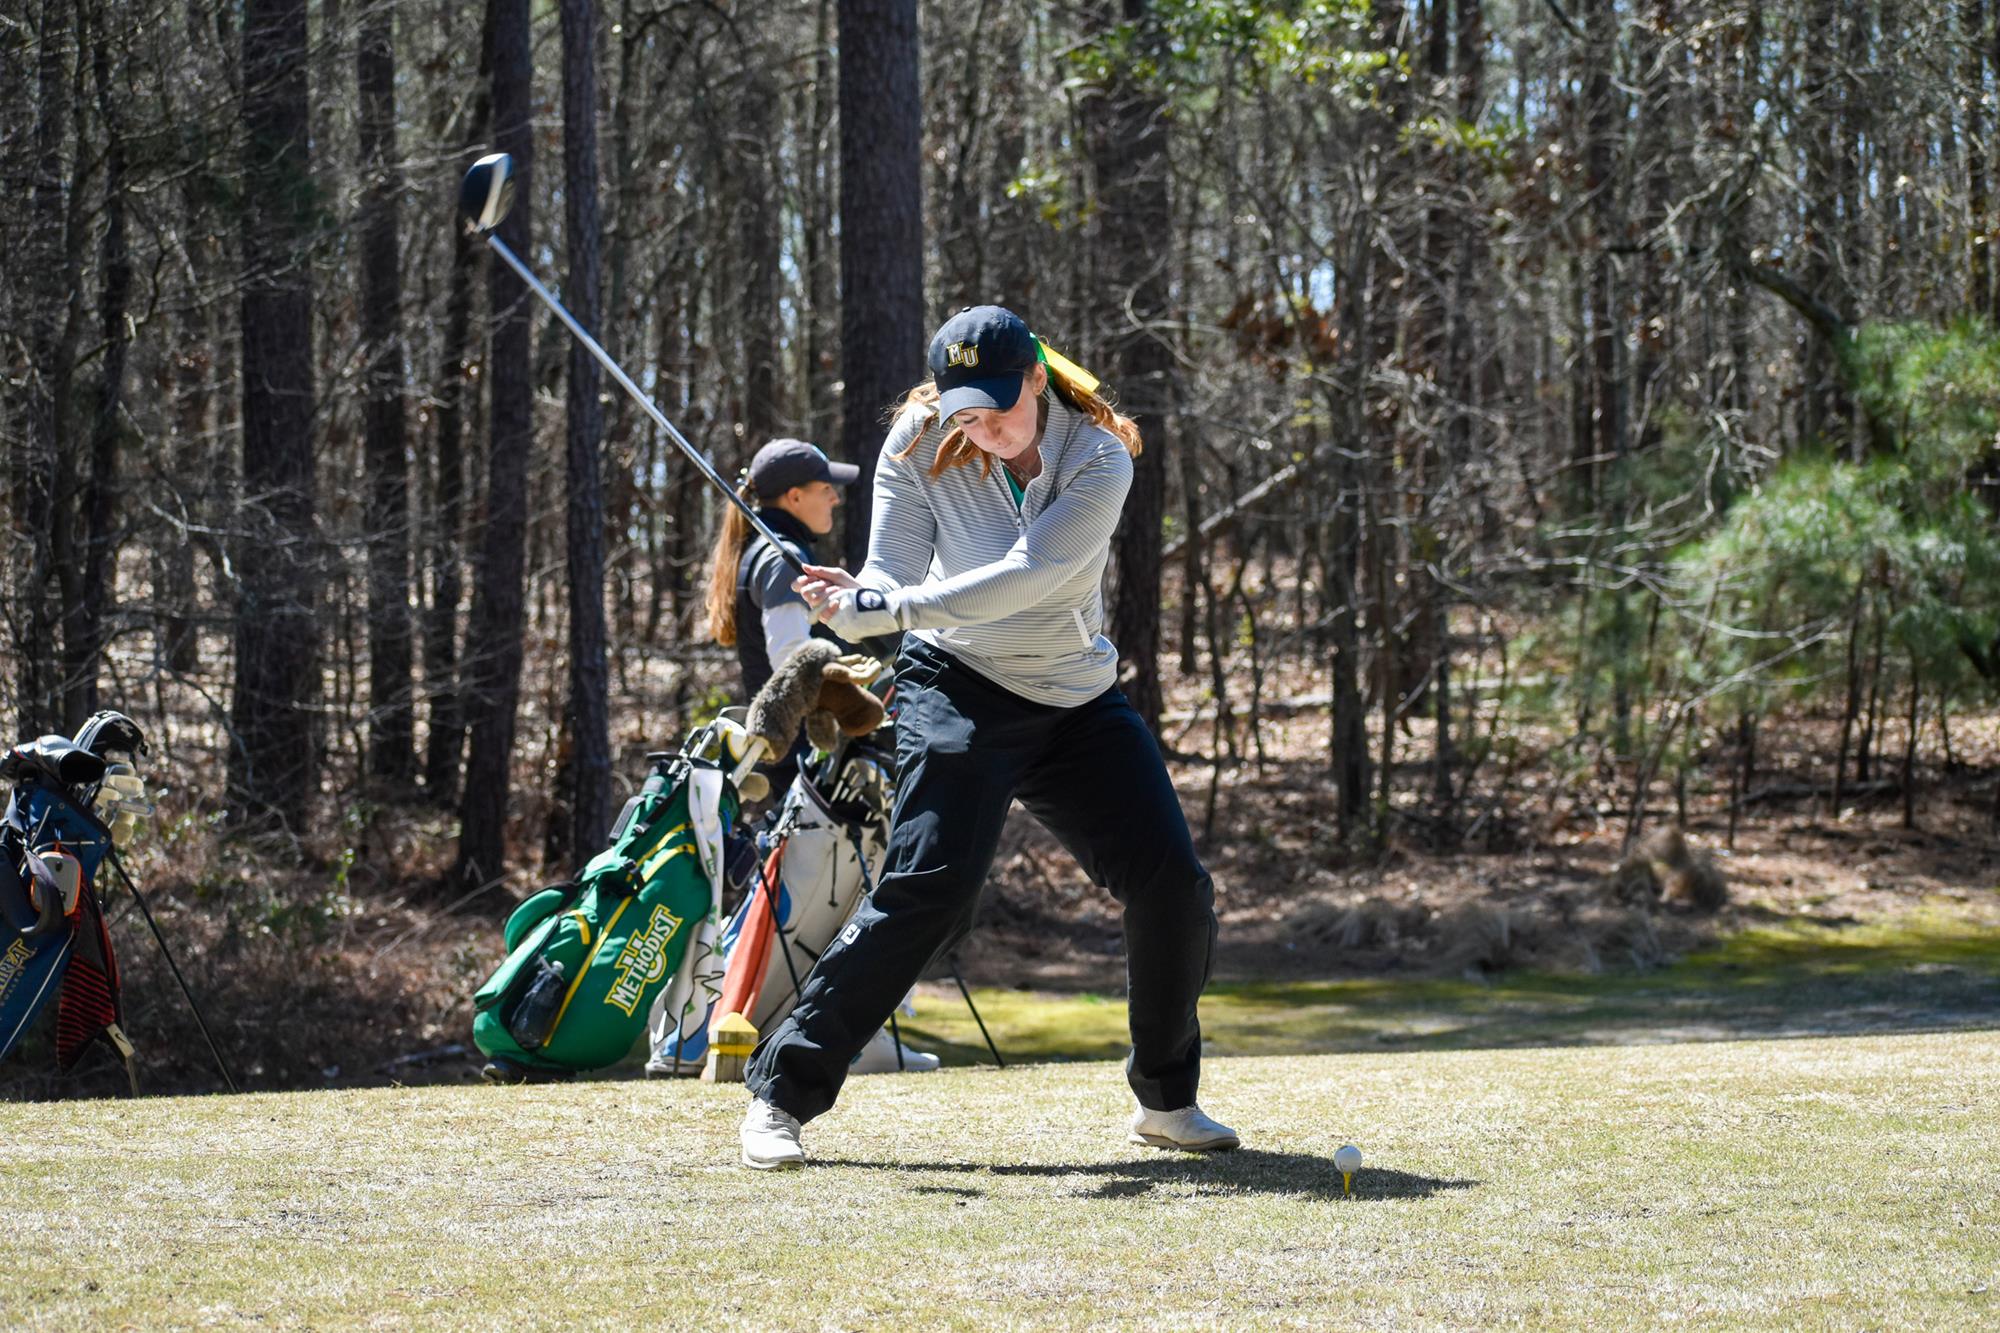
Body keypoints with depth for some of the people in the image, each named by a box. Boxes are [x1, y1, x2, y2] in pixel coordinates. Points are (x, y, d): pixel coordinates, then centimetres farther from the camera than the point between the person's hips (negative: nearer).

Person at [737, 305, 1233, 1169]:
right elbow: (892, 571, -14)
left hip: (1079, 700, 2)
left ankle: (1166, 1100, 15)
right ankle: (783, 1093, -14)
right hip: (959, 687, -2)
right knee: (927, 890, -20)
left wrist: (882, 610, -39)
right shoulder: (920, 444, -11)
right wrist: (860, 600, -40)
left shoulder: (1098, 460, -17)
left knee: (1174, 887, -5)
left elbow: (1024, 579, -30)